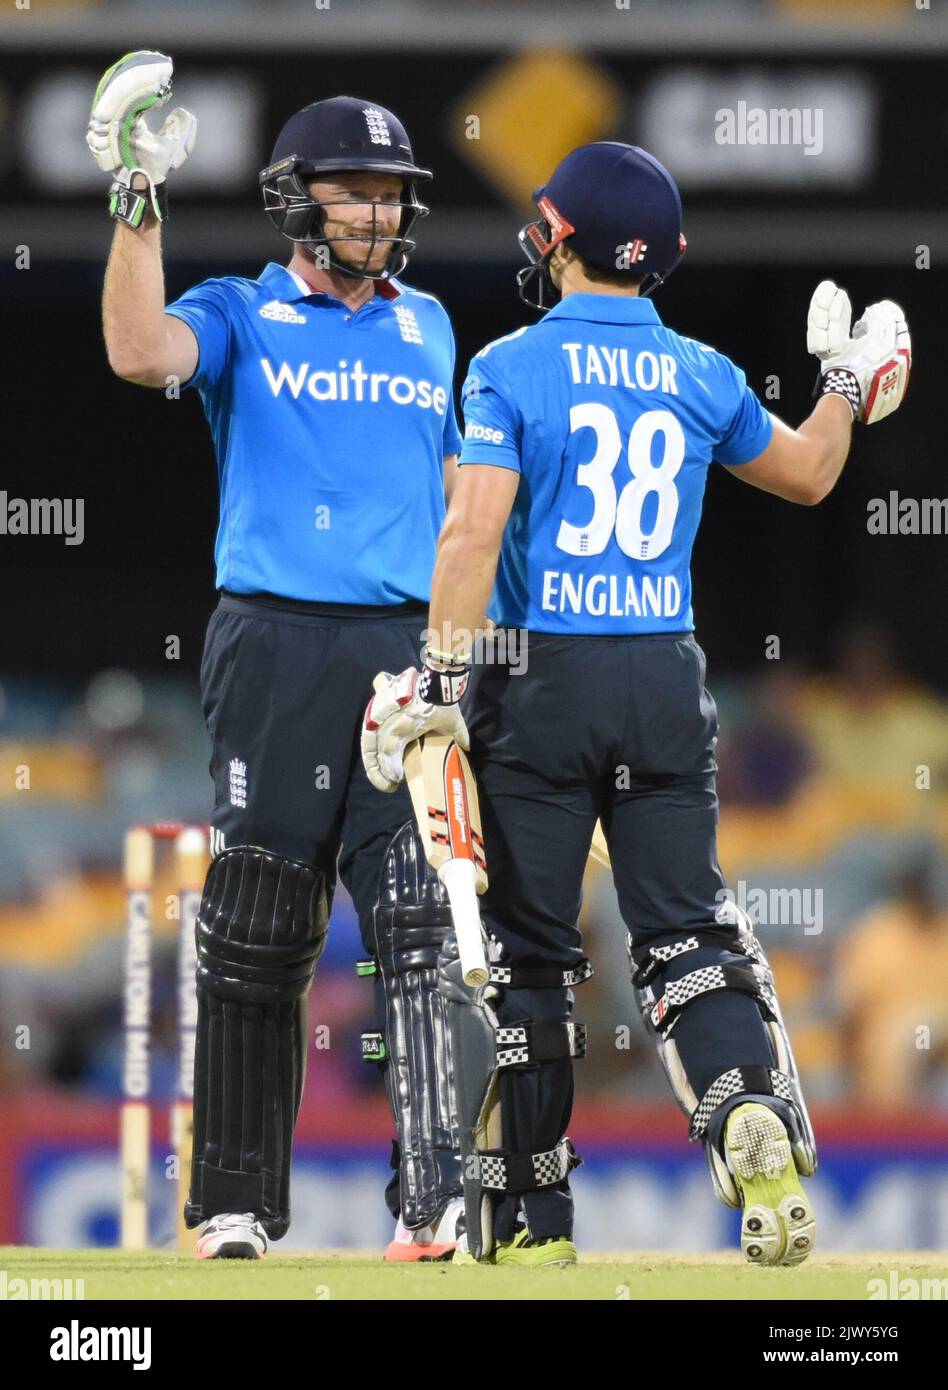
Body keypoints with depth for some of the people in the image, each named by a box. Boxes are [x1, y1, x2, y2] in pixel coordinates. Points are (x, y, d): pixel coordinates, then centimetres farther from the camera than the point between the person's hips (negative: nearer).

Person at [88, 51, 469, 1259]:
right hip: (275, 647, -3)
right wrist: (138, 202, -21)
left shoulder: (426, 328, 17)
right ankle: (234, 1207, 7)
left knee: (418, 924, -9)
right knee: (256, 937, 0)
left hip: (408, 651, 3)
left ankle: (432, 1199, -15)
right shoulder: (241, 317, 5)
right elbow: (141, 351, -16)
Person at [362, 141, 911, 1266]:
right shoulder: (701, 378, 6)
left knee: (522, 949, 5)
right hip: (667, 679, 3)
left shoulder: (510, 369, -7)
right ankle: (760, 1134, -20)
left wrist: (438, 676, -15)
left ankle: (530, 1219, 8)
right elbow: (807, 473, 22)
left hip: (537, 681, -3)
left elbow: (474, 531, -16)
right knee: (686, 929, 6)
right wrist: (850, 382, 39)